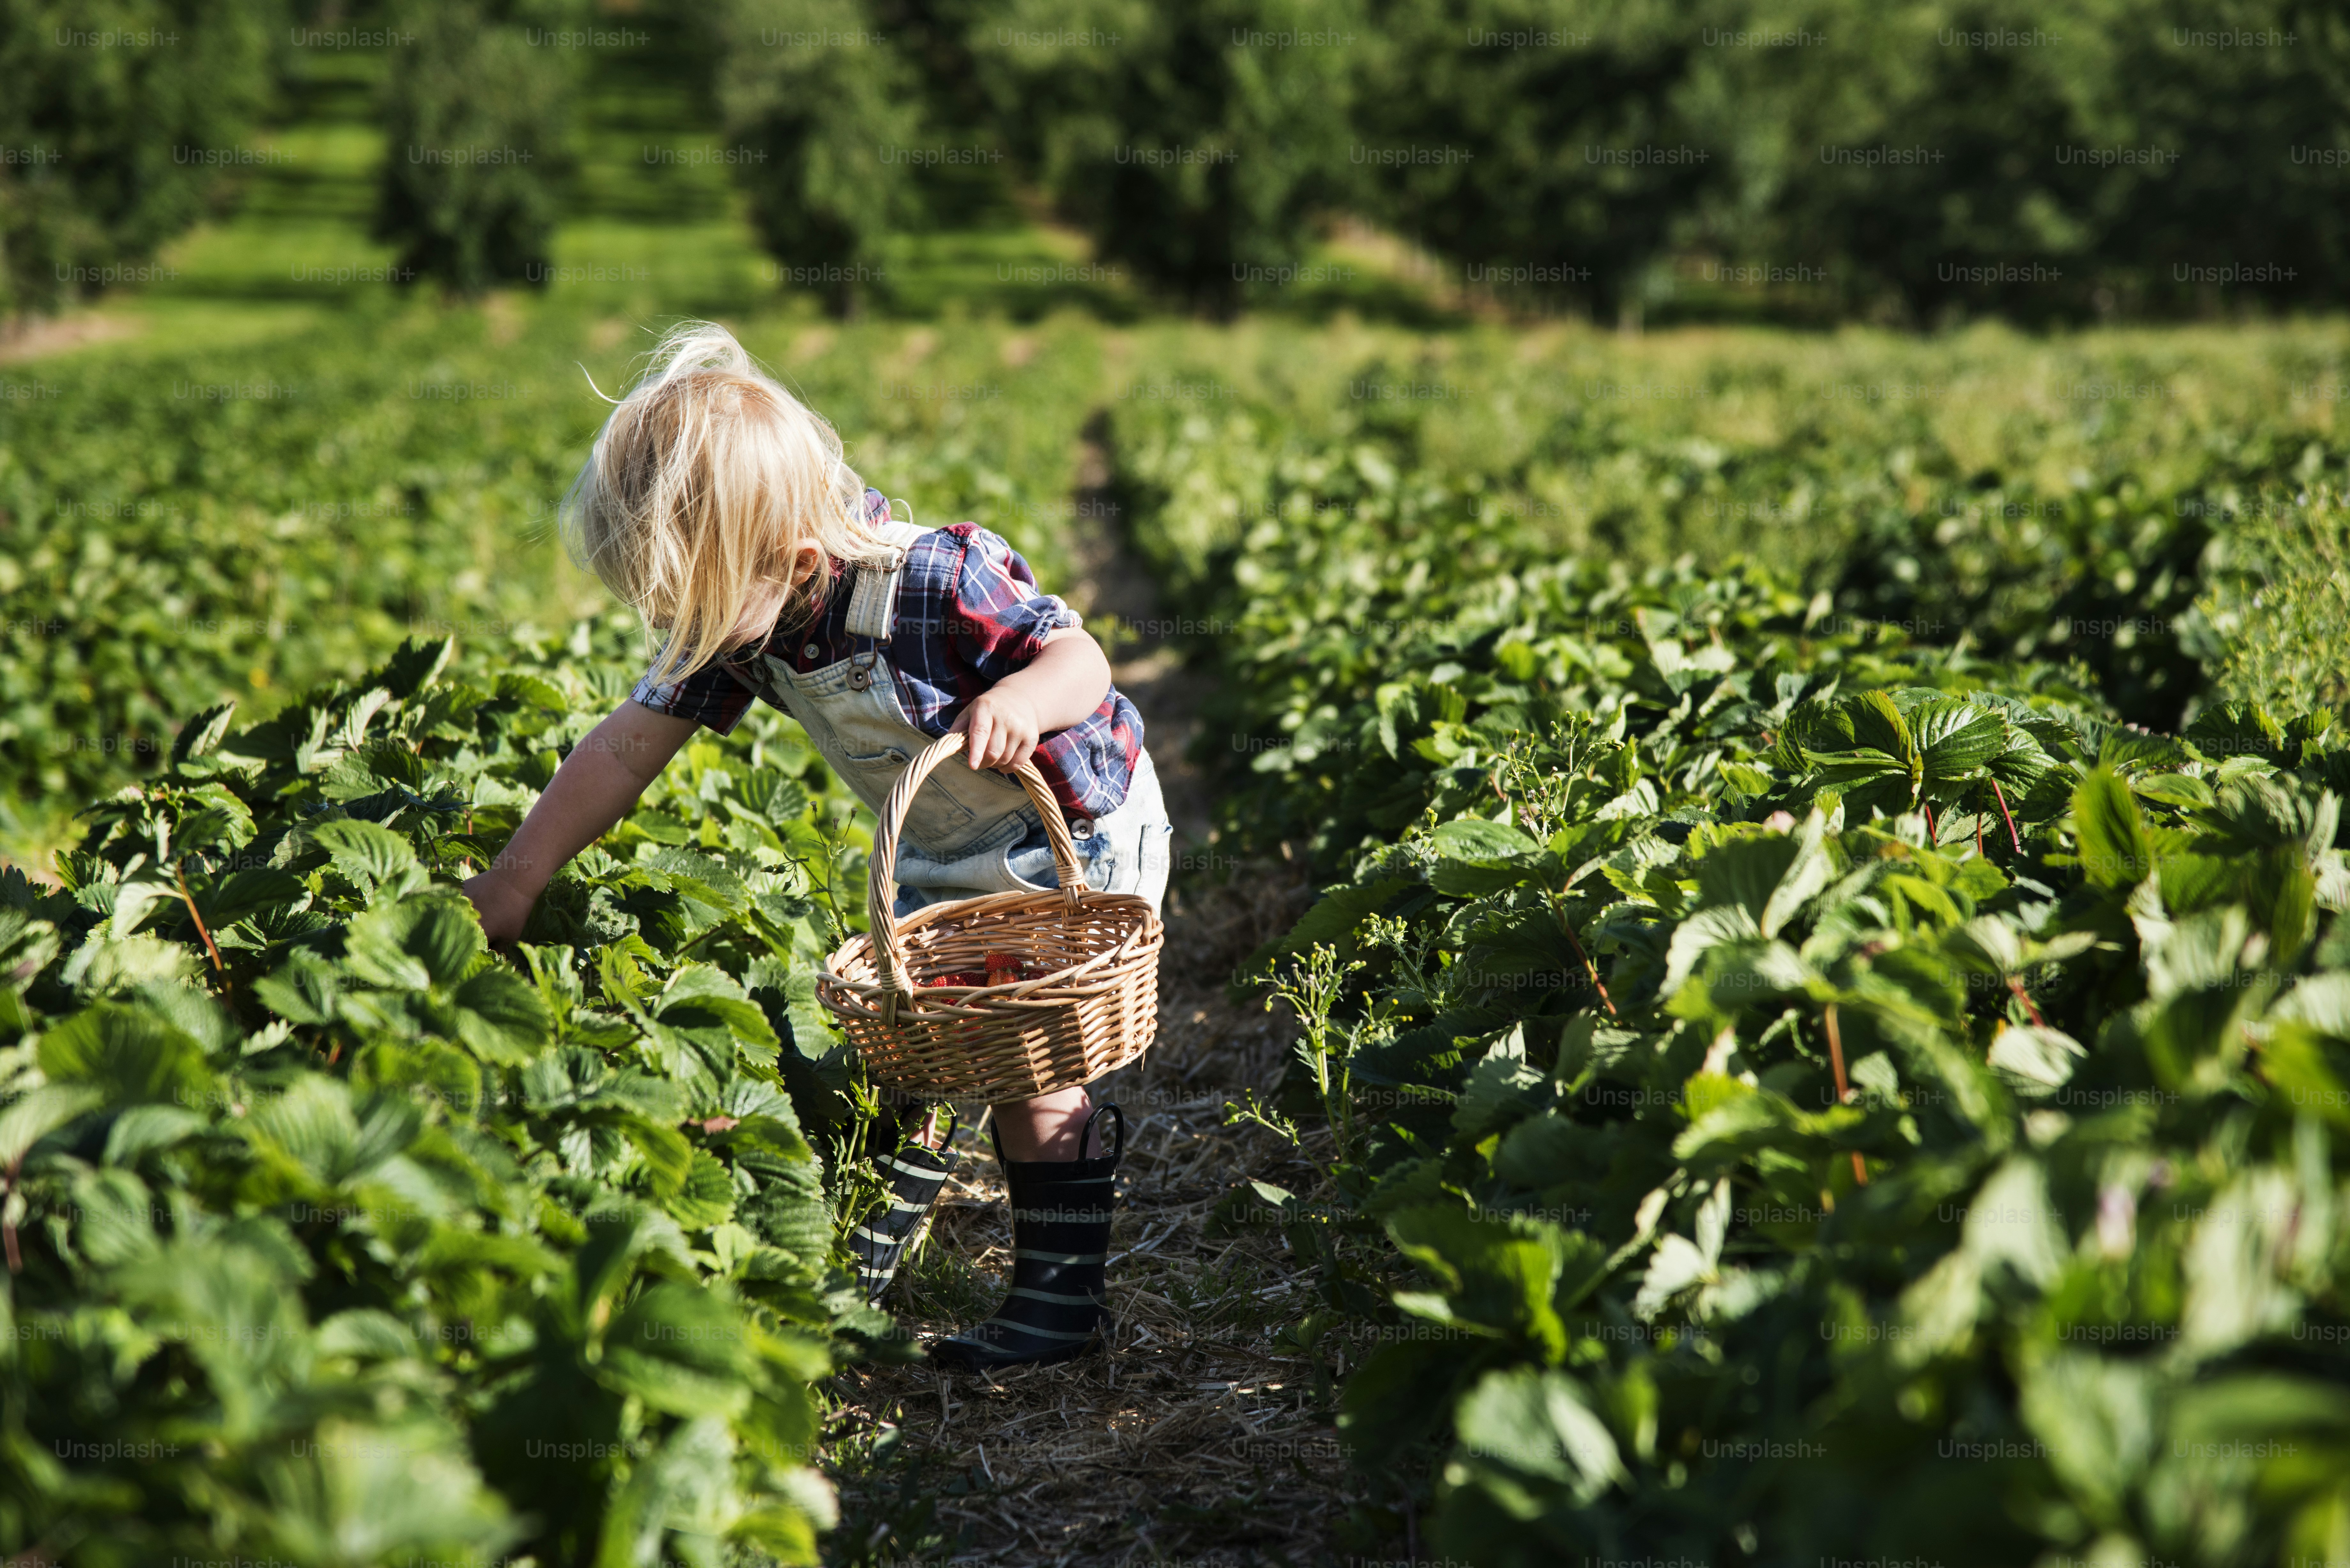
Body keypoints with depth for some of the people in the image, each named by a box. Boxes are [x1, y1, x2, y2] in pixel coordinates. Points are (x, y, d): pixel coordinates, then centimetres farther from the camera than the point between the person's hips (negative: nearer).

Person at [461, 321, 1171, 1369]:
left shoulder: (937, 583, -36)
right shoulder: (735, 618, -16)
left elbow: (1083, 657, -25)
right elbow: (629, 744, -9)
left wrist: (1023, 699, -49)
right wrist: (514, 881, -8)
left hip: (1075, 835, -7)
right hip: (939, 854, 7)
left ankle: (1059, 1292, 3)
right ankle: (866, 1264, 21)